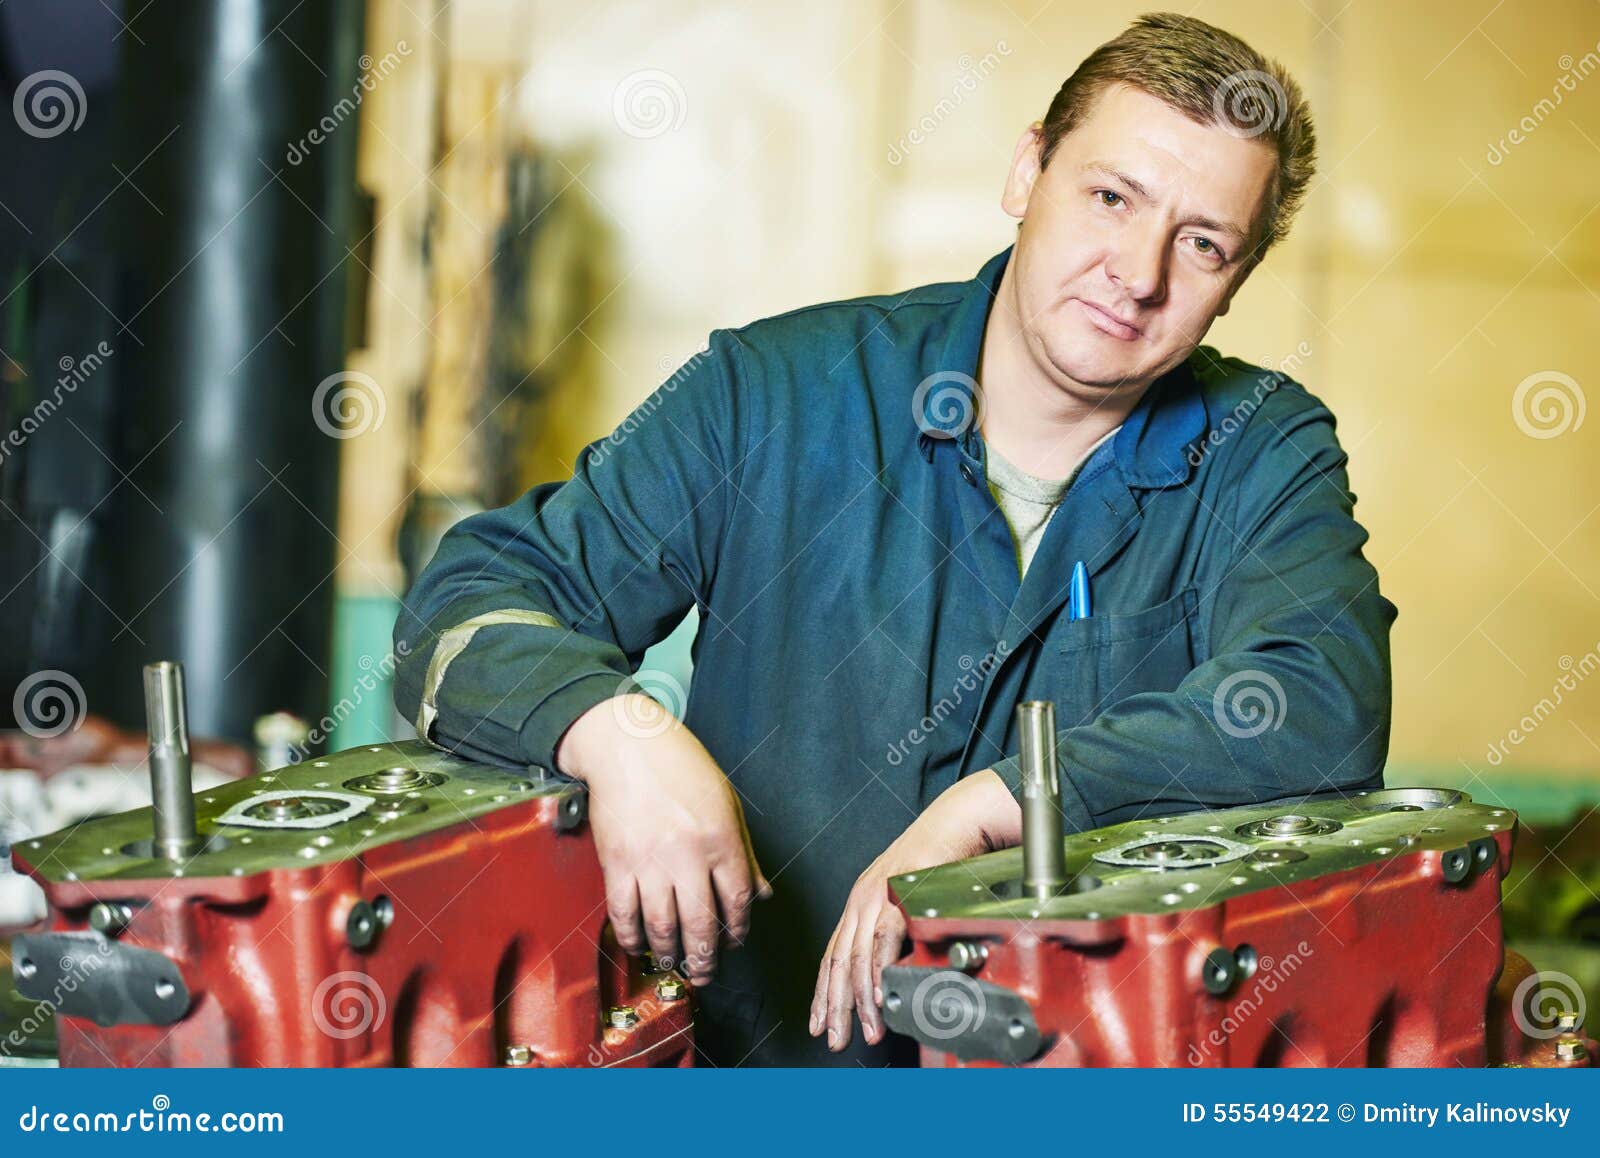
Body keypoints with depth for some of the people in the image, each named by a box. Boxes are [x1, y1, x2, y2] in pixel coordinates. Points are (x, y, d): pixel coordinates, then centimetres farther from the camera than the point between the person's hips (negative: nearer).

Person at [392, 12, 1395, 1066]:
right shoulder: (775, 397, 3)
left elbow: (1324, 708, -13)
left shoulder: (1264, 455, 5)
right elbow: (472, 600, 3)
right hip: (765, 1055, 0)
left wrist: (982, 804, -21)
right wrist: (619, 729, -20)